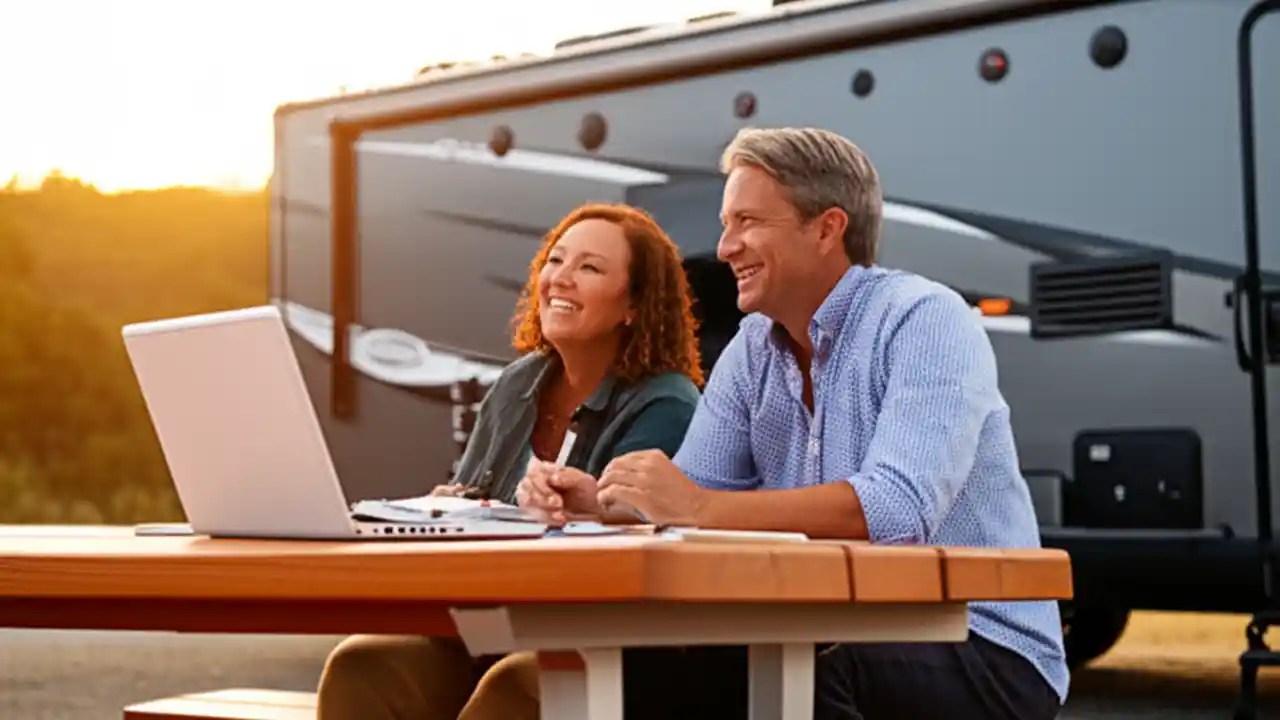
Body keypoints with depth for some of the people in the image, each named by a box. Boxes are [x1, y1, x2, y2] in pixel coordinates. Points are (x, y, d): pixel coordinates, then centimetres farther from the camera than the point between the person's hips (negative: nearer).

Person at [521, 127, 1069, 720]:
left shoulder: (925, 321, -16)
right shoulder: (751, 350, 6)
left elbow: (900, 509, -30)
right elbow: (687, 500, 4)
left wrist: (702, 508, -33)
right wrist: (596, 498, -18)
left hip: (984, 654, -6)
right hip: (842, 643, 6)